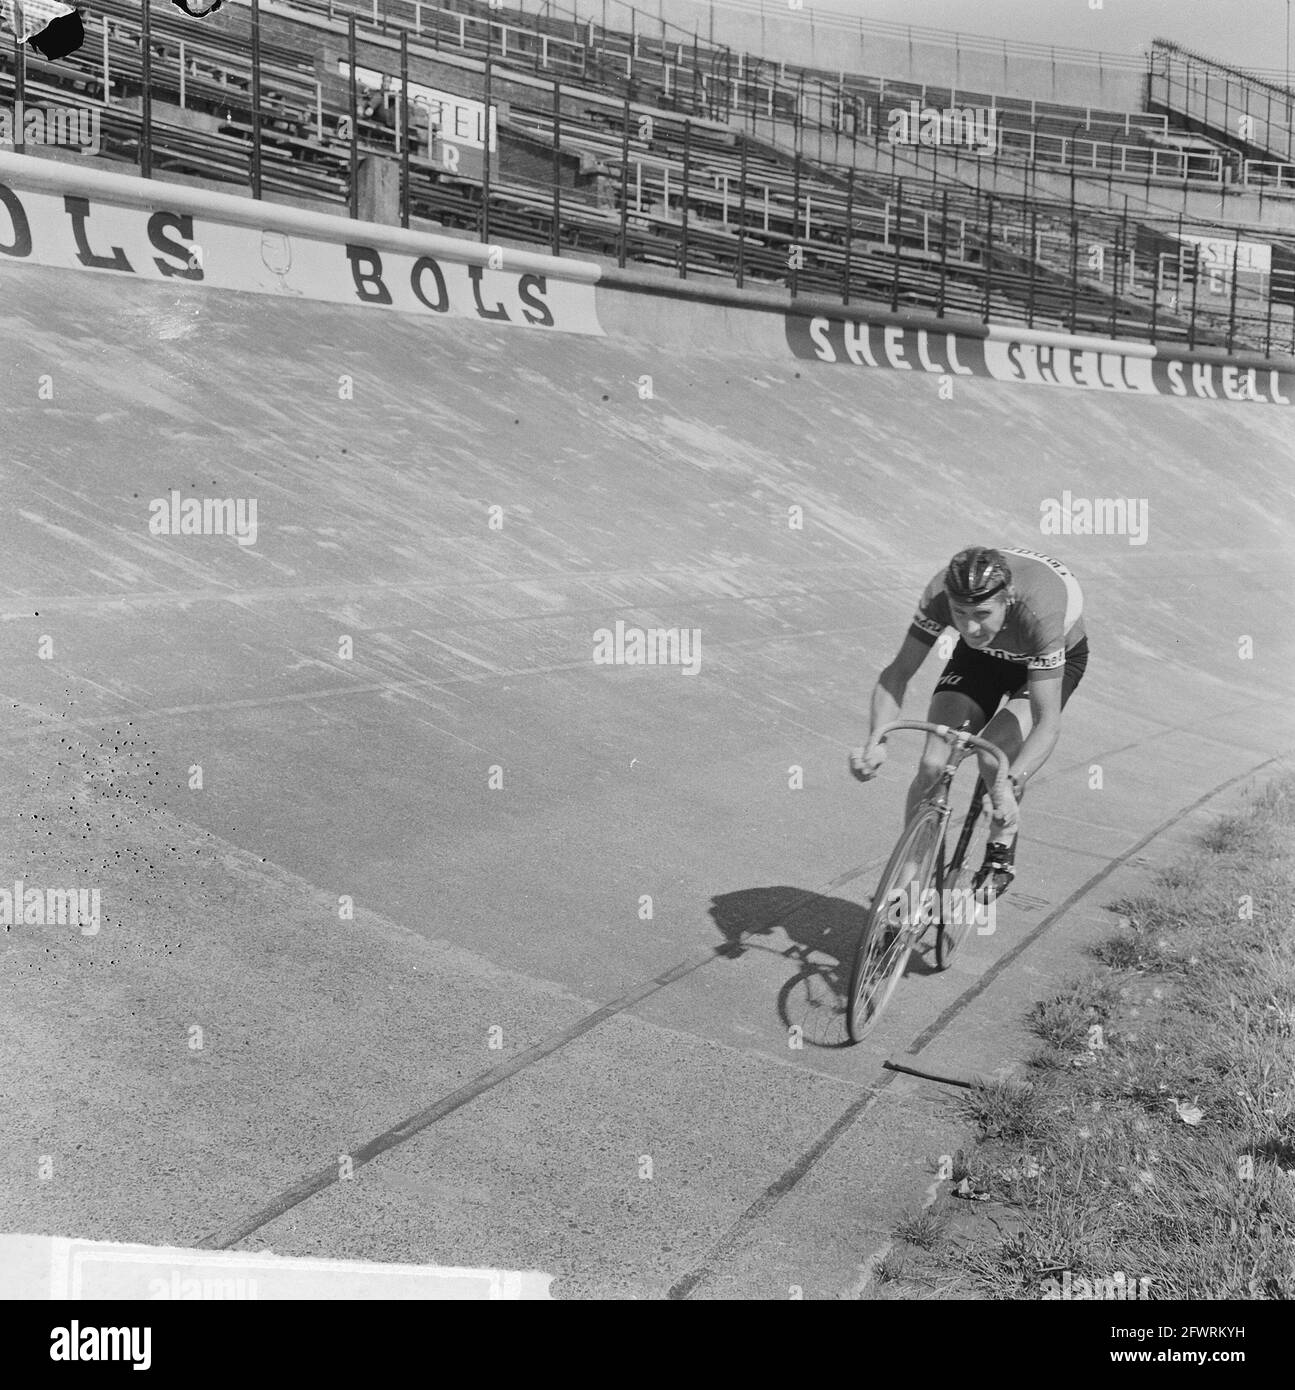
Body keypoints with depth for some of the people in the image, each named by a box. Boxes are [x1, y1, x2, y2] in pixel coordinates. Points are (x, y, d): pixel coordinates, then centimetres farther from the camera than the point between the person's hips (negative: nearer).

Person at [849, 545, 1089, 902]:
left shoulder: (1040, 610, -43)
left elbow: (1048, 722, -42)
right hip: (980, 657, 3)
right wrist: (875, 741, -43)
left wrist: (1010, 784, -56)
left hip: (1058, 655, -3)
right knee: (933, 765, -14)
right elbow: (898, 672, -26)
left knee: (994, 755, -29)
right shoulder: (941, 592, -33)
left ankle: (1002, 852, -1)